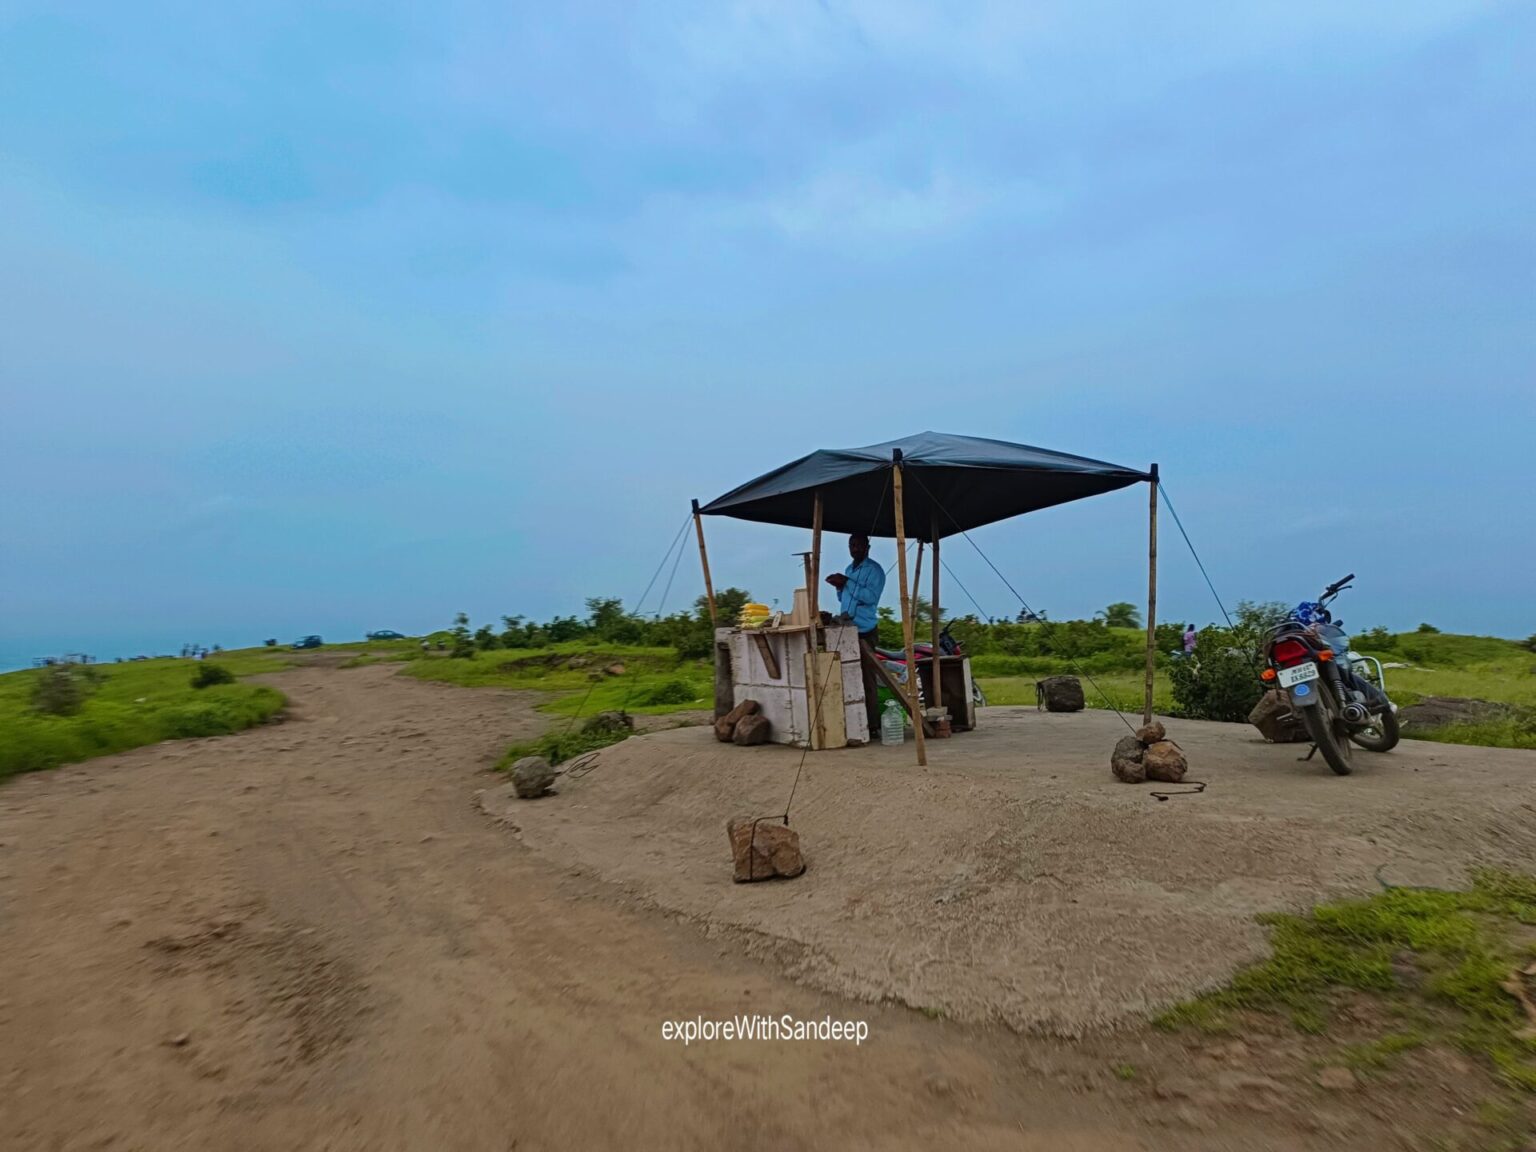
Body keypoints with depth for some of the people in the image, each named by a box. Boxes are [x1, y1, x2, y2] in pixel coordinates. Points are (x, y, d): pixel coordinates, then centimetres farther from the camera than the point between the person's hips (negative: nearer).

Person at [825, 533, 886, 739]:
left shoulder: (874, 570, -5)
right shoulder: (849, 569, 20)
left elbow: (871, 596, -19)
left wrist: (846, 582, -16)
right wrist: (839, 587, 6)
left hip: (865, 631, -7)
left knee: (866, 679, -8)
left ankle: (872, 726, -6)